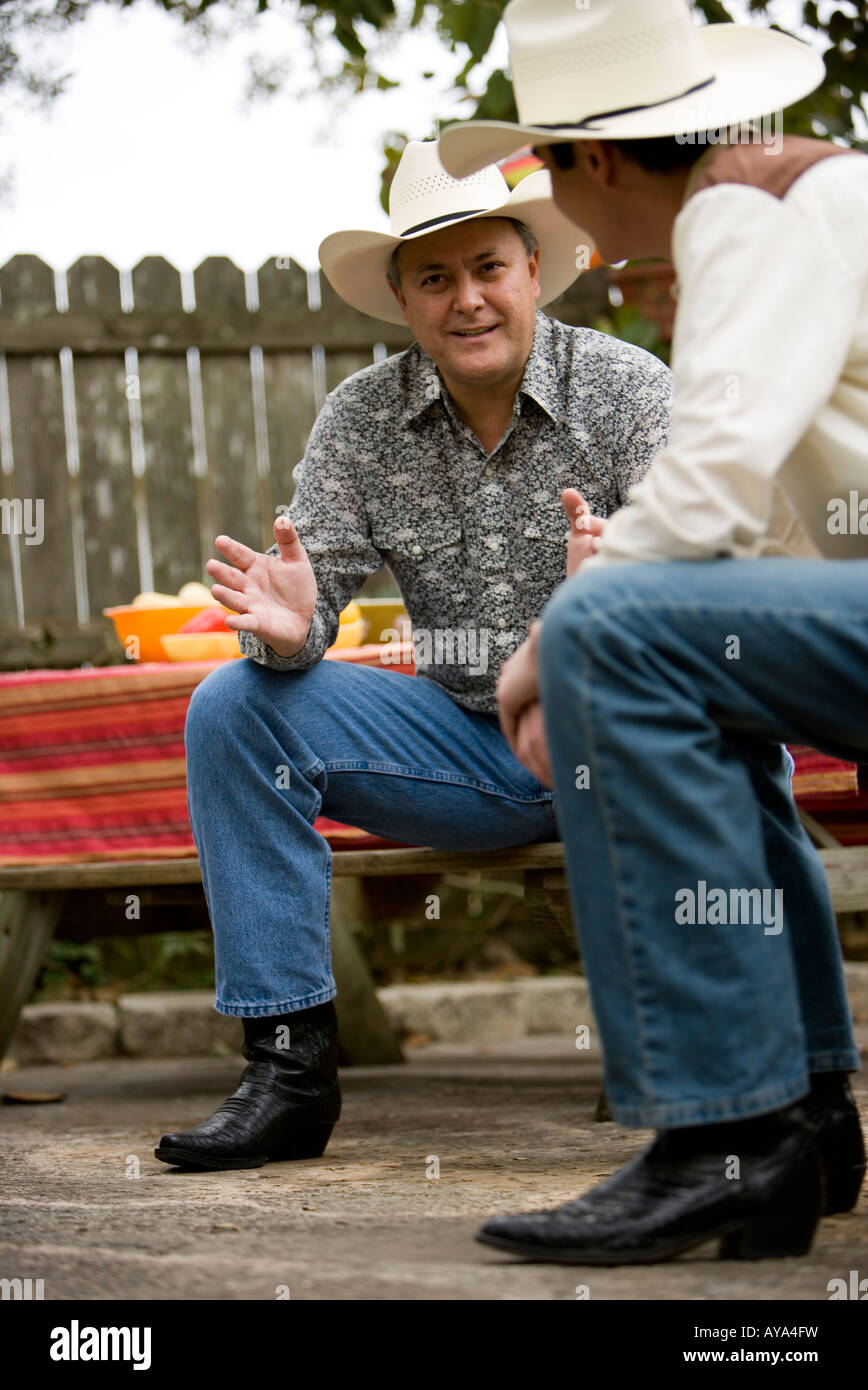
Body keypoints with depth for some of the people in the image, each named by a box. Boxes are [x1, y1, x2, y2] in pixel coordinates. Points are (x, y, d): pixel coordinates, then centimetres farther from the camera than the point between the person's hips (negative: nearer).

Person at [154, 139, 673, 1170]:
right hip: (468, 742, 3)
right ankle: (290, 1065, -16)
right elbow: (315, 582, -4)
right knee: (235, 706, -16)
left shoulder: (630, 390, -8)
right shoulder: (362, 419, 2)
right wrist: (288, 625, -30)